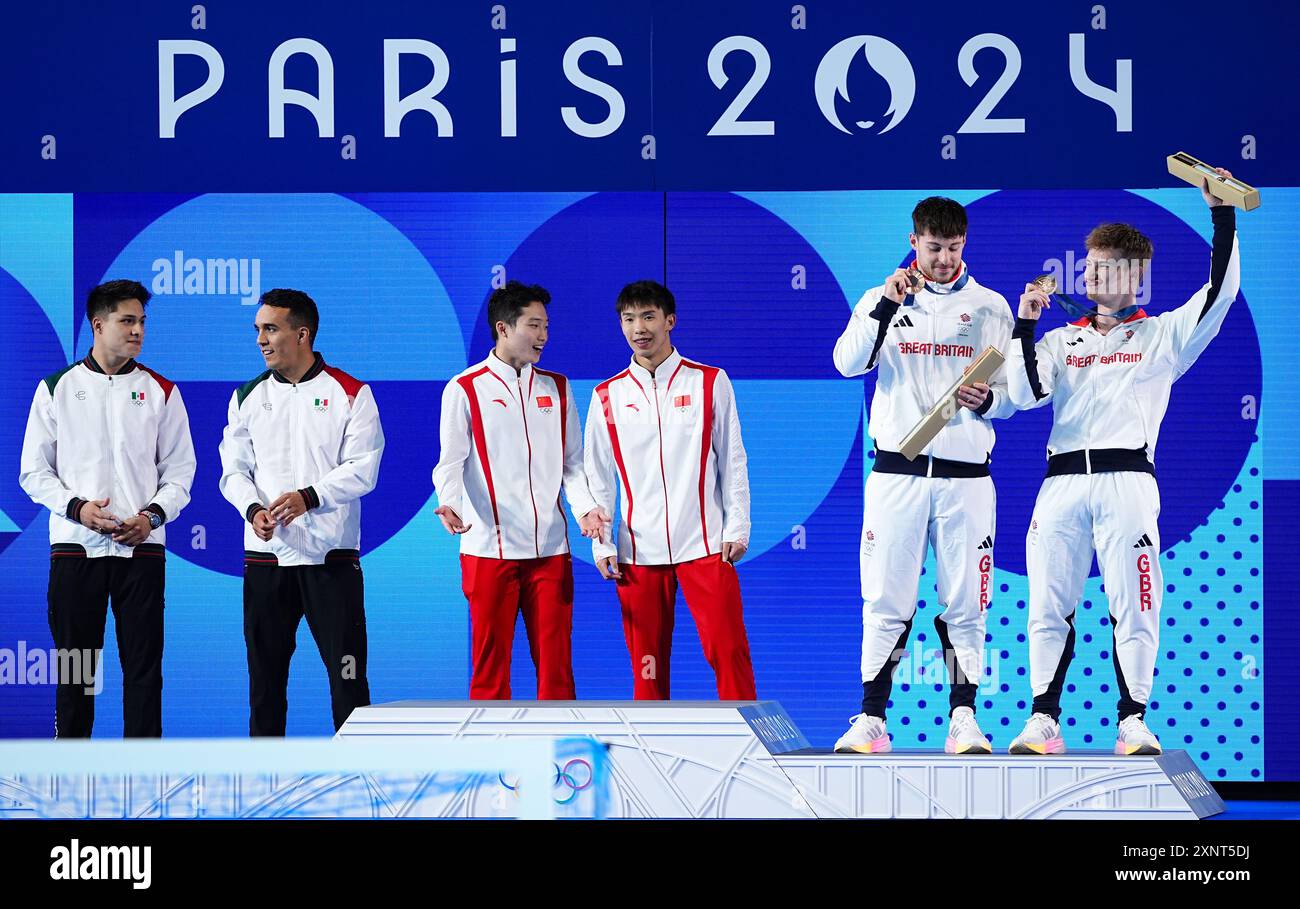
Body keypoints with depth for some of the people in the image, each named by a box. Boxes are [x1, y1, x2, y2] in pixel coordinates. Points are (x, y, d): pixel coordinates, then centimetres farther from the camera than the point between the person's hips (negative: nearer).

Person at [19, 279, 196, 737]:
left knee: (143, 664, 0)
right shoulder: (57, 389, 5)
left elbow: (180, 471, 8)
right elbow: (34, 471, 5)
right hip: (75, 545, -1)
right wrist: (76, 507, -11)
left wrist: (152, 515, -10)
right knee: (75, 662, 3)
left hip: (141, 547, 1)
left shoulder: (160, 391, 8)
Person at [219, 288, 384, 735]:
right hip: (265, 553, 4)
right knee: (265, 670, 8)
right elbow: (234, 468, 8)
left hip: (331, 554, -4)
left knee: (346, 671, -4)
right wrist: (252, 509, -13)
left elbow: (362, 469, -8)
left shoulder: (349, 393, 0)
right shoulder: (249, 396, 12)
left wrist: (308, 497, -22)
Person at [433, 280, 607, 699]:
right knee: (490, 662, -1)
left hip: (549, 549, 3)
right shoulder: (464, 390, 2)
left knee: (555, 661, 1)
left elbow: (572, 463, 14)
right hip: (489, 548, -3)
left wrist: (585, 507, -4)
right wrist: (448, 503, -22)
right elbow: (451, 462, -2)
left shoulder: (557, 388, 13)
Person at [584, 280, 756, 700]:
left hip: (705, 543, -2)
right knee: (646, 661, 3)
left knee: (727, 649, -8)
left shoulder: (710, 382, 4)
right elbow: (598, 477, 11)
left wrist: (737, 528, -1)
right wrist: (601, 544, 3)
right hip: (639, 551, 2)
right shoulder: (608, 396, 8)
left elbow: (732, 460, 5)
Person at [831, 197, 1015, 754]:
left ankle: (963, 718, 6)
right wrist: (884, 308, -19)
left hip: (965, 474, 1)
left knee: (964, 603, 1)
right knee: (886, 600, -1)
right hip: (897, 473, -1)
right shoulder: (882, 299, 7)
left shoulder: (989, 307, 8)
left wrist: (987, 400, -13)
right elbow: (849, 364, -8)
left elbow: (1012, 393, 9)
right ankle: (872, 719, 2)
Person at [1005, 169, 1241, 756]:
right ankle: (1043, 721, 2)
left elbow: (1220, 292, -2)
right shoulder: (1061, 341, 20)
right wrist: (1025, 326, 1)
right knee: (1049, 607, -1)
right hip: (1062, 482, 3)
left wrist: (1222, 215, -7)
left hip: (1127, 480, -3)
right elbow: (1026, 393, 6)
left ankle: (1133, 721, -1)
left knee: (1133, 608, -6)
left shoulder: (1162, 336, 11)